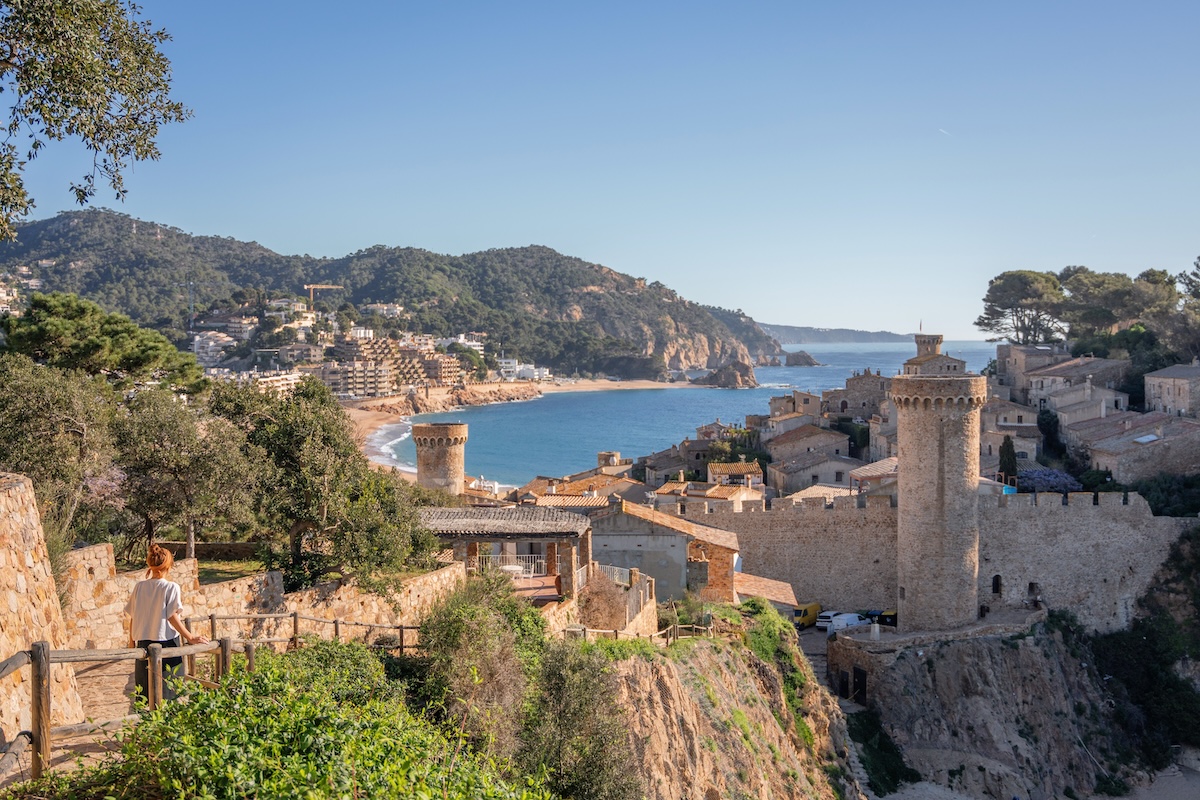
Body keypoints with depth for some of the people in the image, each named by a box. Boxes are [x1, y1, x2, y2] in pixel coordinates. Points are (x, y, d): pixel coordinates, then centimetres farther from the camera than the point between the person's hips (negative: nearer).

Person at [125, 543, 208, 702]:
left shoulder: (139, 586, 1)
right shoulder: (171, 587, -10)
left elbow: (133, 616, 5)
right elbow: (172, 617, -13)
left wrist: (132, 641, 18)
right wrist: (190, 637, -8)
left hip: (143, 642, 4)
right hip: (166, 641, -4)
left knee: (145, 689, 11)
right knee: (167, 689, 4)